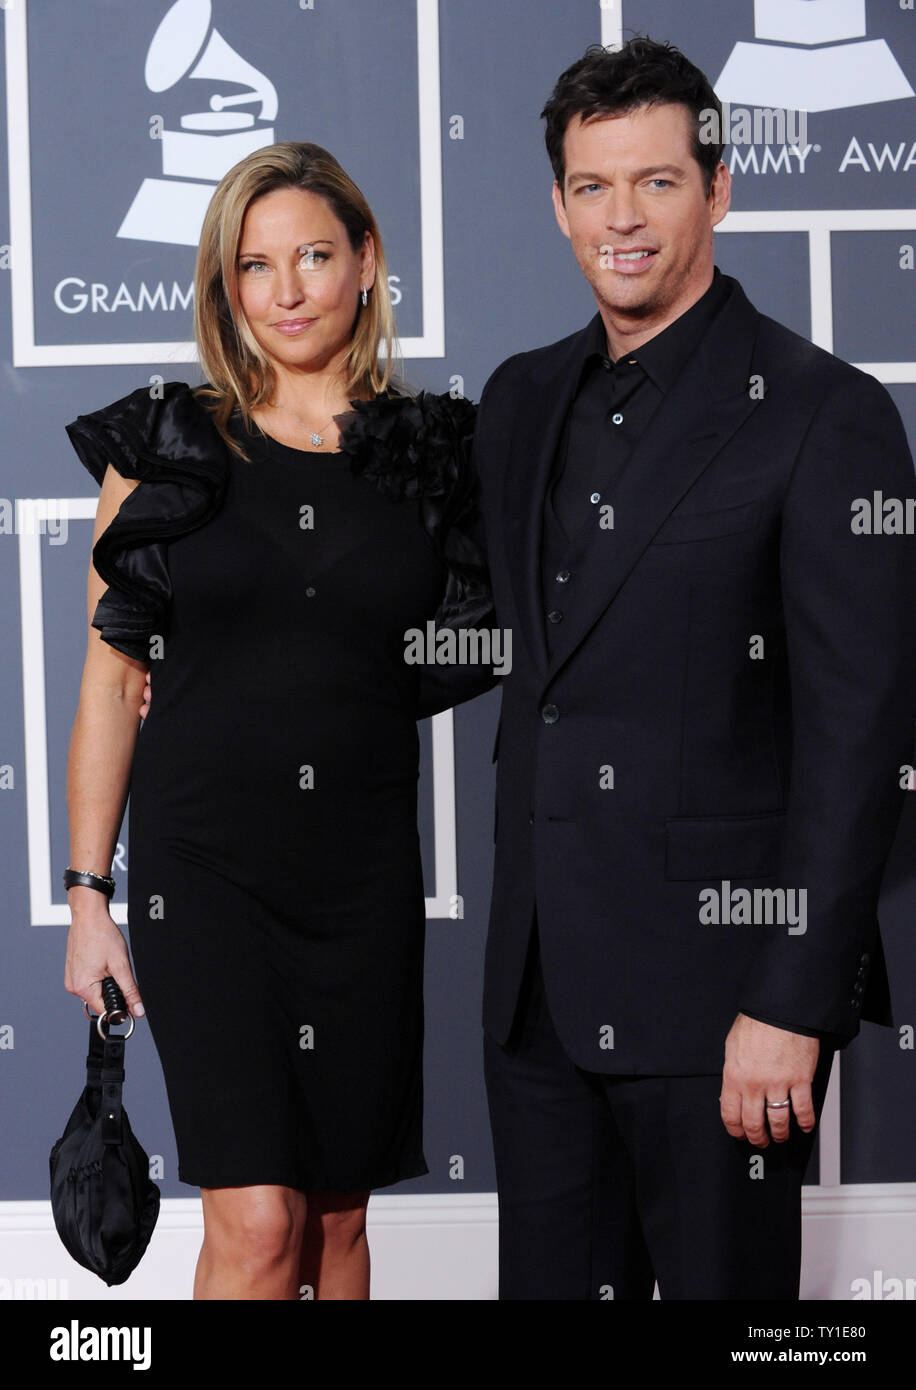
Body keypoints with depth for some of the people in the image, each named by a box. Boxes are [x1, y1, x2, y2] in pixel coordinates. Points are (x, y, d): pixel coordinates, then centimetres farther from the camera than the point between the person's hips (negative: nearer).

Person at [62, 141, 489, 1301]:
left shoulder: (431, 452, 5)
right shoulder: (165, 443, 1)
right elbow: (110, 676, 3)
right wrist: (88, 895, 0)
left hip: (365, 867, 2)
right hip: (204, 858, -2)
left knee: (339, 1211, 10)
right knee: (256, 1218, -9)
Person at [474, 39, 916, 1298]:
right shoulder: (523, 401, 12)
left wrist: (793, 1003, -17)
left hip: (717, 973, -6)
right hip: (538, 980, 6)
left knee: (722, 1283, 4)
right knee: (551, 1278, 13)